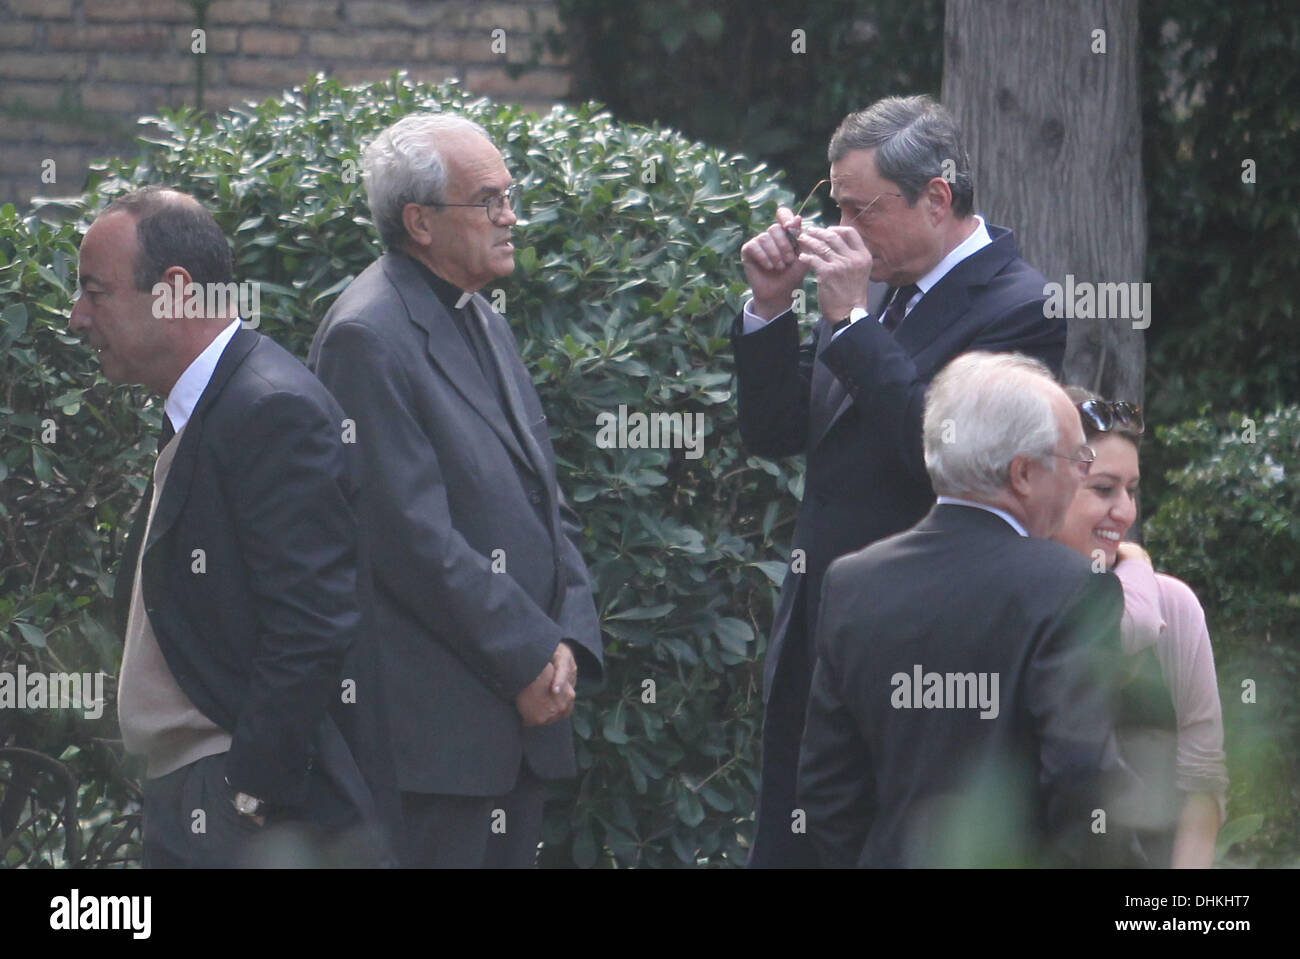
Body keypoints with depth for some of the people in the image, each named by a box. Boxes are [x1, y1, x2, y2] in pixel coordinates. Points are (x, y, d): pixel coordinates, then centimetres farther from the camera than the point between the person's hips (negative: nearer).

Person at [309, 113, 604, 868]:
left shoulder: (486, 325, 17)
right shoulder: (368, 338, -12)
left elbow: (547, 506, 18)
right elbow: (414, 537, -17)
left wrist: (566, 643, 2)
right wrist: (529, 659, -14)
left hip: (524, 713, 9)